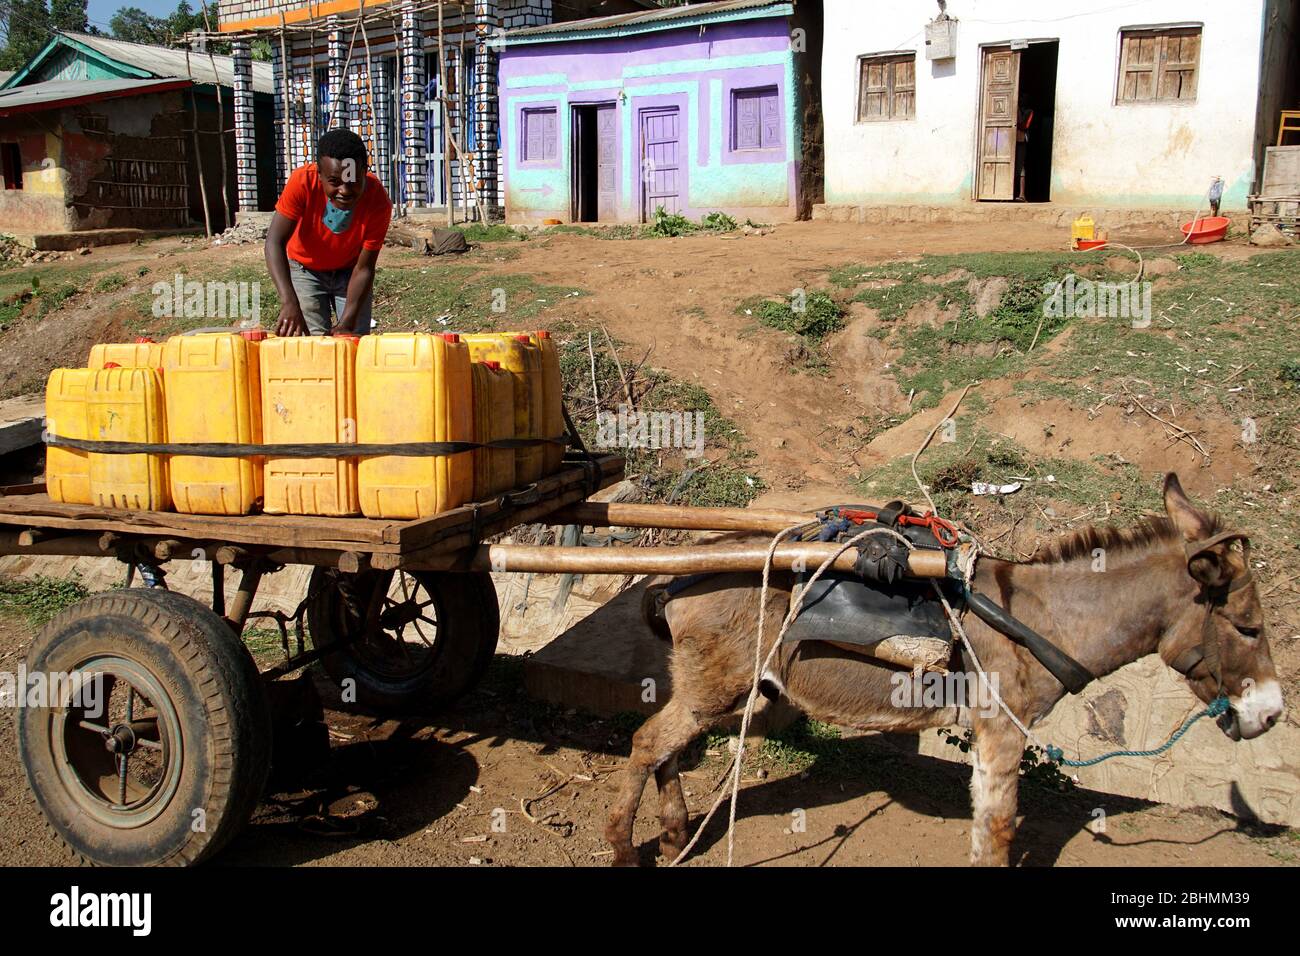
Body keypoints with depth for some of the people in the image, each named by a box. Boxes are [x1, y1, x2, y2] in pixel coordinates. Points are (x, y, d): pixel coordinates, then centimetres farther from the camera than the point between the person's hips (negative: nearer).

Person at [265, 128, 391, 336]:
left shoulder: (379, 202, -30)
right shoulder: (303, 182, -32)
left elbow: (363, 269, -24)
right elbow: (275, 242, -36)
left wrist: (346, 323, -34)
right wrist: (289, 303, -50)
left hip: (349, 271, 1)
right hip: (305, 270, -1)